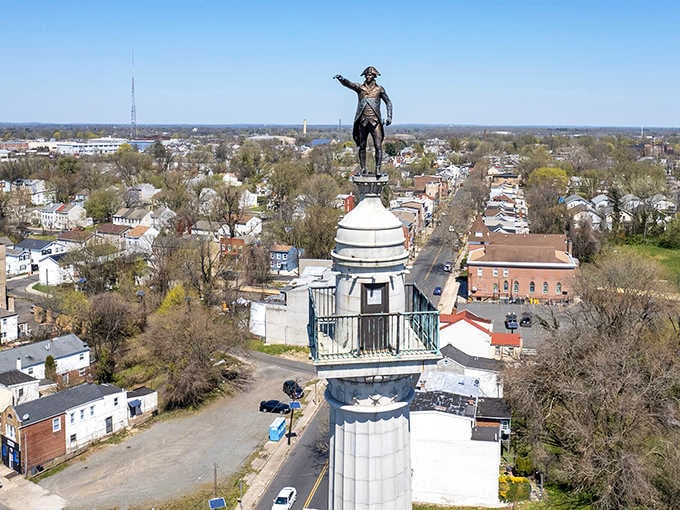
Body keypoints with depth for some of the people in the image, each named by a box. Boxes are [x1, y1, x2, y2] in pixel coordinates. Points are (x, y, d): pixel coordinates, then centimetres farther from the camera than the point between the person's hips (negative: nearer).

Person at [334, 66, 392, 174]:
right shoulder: (360, 87, 7)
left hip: (375, 121, -1)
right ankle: (362, 169, 12)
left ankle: (378, 169, -8)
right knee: (362, 146, 6)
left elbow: (388, 102, 14)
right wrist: (341, 78, -33)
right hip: (363, 121, 2)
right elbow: (348, 83, -11)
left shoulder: (379, 89, 7)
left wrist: (389, 116, 1)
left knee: (378, 146, -10)